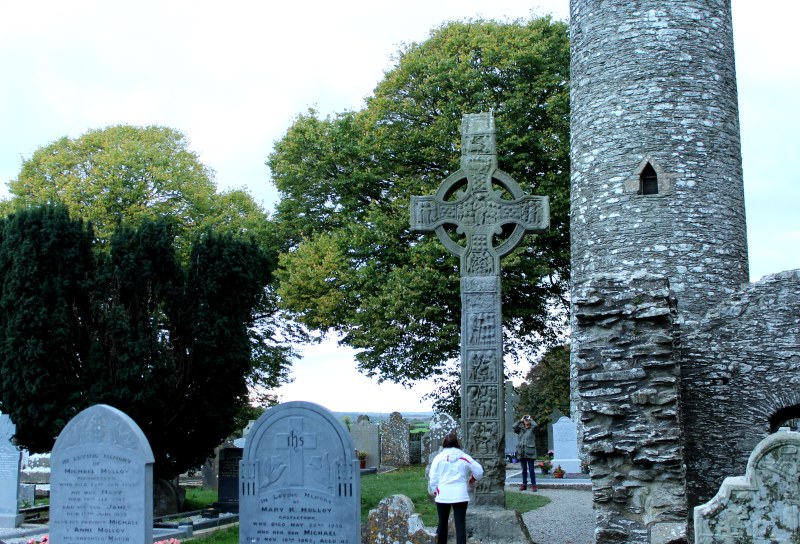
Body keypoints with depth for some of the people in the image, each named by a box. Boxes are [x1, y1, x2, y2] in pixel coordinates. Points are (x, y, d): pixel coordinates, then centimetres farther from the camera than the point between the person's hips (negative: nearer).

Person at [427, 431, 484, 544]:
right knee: (460, 525, -3)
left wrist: (433, 491, 13)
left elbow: (433, 478, -2)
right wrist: (471, 479, 27)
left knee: (442, 523, 17)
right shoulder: (465, 457, 2)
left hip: (443, 495, 1)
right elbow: (479, 472, 8)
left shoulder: (439, 457, -1)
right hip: (460, 495, -1)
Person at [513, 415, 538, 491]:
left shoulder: (532, 429, 3)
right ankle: (524, 484, 16)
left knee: (531, 469, -4)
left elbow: (535, 425, -17)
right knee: (524, 469, 10)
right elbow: (514, 427, -3)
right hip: (521, 452, 4)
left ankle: (533, 485, -2)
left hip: (530, 452, -4)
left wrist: (530, 419, 0)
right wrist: (520, 420, 4)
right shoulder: (521, 429, 13)